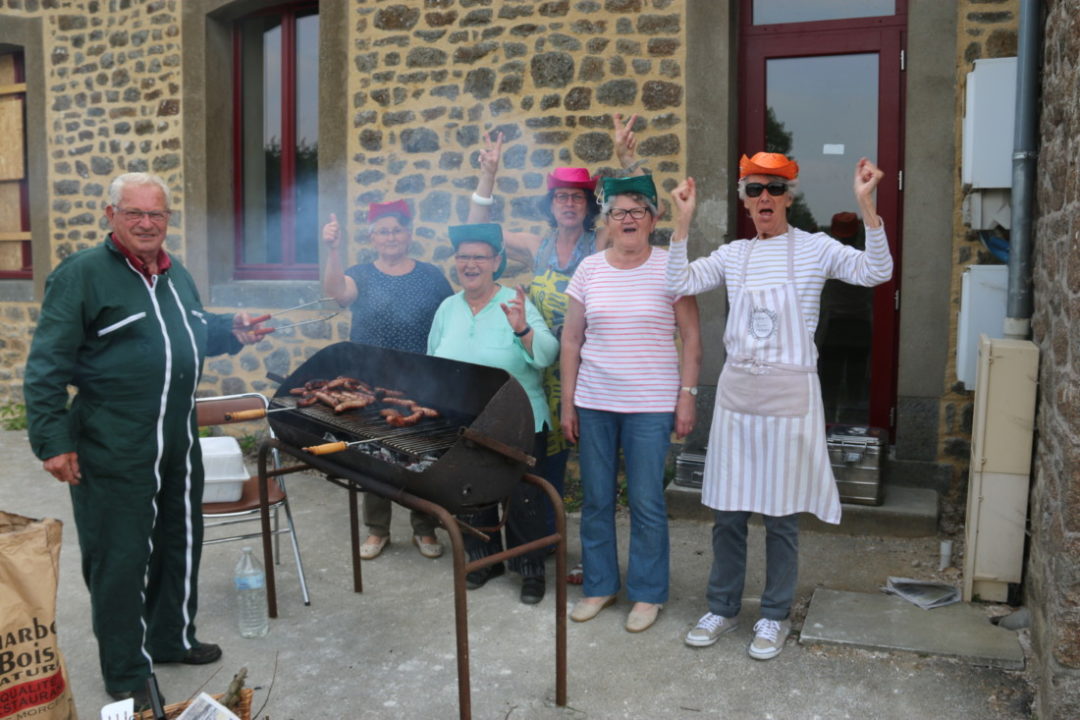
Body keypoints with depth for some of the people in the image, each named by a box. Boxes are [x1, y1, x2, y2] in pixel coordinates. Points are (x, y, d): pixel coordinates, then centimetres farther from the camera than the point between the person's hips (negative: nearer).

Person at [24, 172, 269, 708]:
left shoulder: (175, 274, 11)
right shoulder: (82, 273, -11)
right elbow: (46, 366, -13)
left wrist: (231, 332, 4)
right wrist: (52, 440, -18)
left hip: (178, 443, 8)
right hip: (113, 453, -7)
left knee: (180, 544, 19)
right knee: (121, 560, 4)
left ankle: (173, 638, 40)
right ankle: (126, 674, 21)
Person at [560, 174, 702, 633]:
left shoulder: (670, 267, -3)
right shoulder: (589, 269, 5)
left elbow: (691, 339, 0)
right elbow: (571, 339, 7)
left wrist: (687, 397, -6)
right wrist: (568, 403, 5)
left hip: (651, 405, -3)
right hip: (594, 402, 3)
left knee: (646, 501, 3)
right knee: (595, 499, 10)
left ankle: (648, 594, 20)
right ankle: (599, 586, 27)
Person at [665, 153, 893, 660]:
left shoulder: (814, 248, -1)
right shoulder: (733, 255, 8)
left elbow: (876, 272, -14)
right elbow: (678, 285, -2)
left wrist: (867, 206, -23)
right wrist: (683, 222, -7)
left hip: (790, 394, -3)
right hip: (737, 391, 3)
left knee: (781, 513, 6)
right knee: (727, 510, 10)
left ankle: (775, 616, 23)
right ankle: (722, 607, 27)